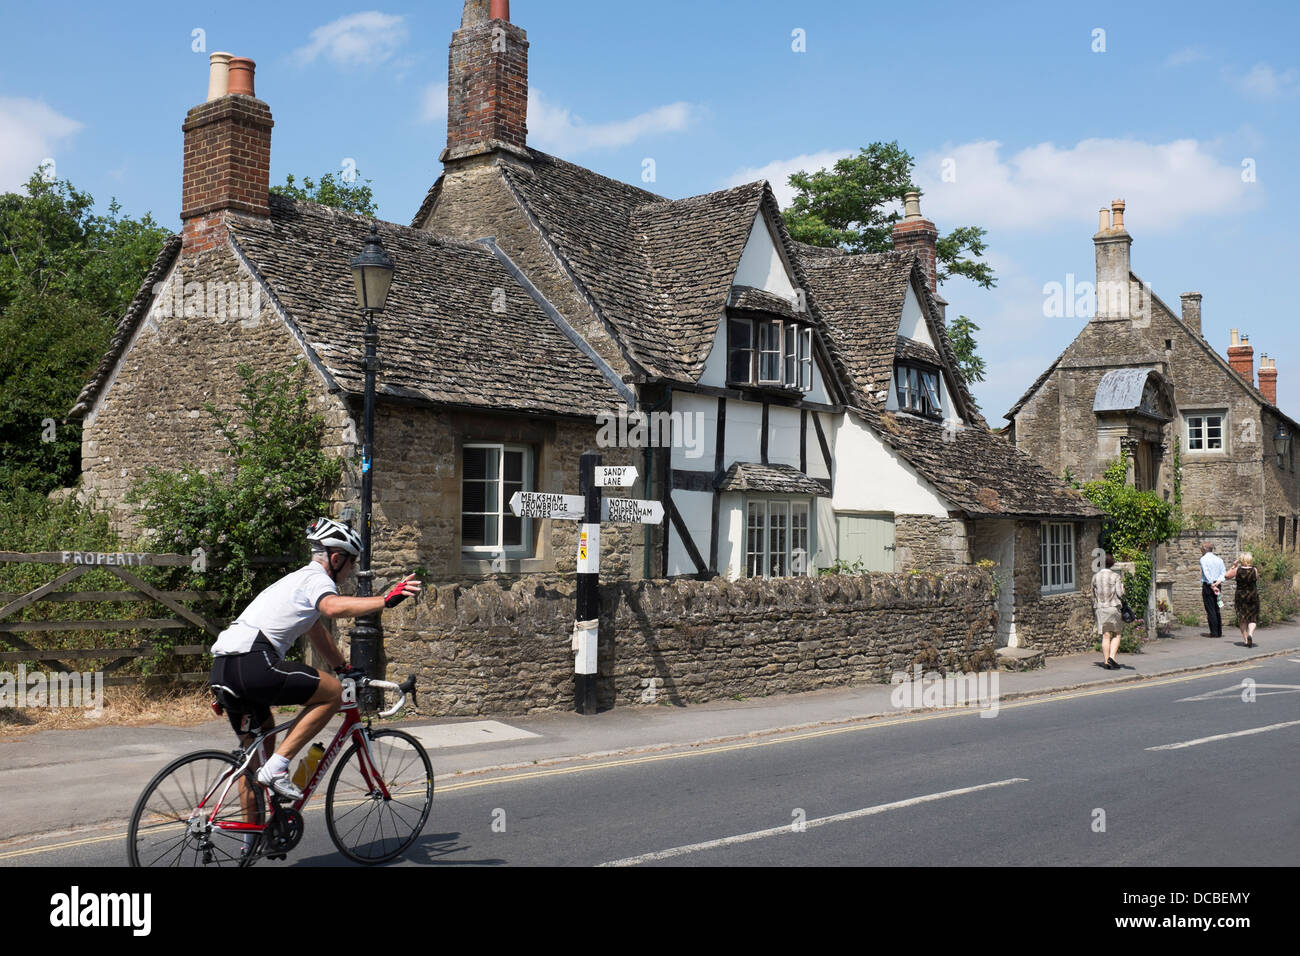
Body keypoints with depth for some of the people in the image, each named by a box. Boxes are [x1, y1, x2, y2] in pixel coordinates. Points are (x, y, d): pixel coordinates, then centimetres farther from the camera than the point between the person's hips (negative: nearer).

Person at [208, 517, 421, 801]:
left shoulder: (298, 578, 30)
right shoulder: (317, 578, -2)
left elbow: (317, 632, 43)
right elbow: (333, 607, -27)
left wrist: (344, 667, 49)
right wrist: (387, 600, -36)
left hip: (223, 666, 10)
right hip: (252, 663, -10)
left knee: (257, 743, 24)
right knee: (332, 692, -4)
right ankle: (277, 767, -8)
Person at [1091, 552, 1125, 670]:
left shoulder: (1095, 577, 6)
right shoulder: (1115, 576, -5)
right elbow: (1120, 594, -9)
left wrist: (1094, 608, 22)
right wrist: (1122, 585, 10)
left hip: (1100, 608, 3)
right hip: (1113, 607, -3)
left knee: (1105, 636, 4)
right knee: (1116, 634, 9)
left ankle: (1106, 661, 3)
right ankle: (1112, 656, -8)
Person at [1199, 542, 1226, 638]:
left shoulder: (1203, 559, -6)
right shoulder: (1219, 559, 12)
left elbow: (1207, 574, -14)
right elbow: (1223, 573, 1)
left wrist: (1212, 585, -15)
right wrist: (1218, 582, -10)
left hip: (1208, 585, -6)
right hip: (1218, 585, 6)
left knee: (1210, 610, -3)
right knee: (1217, 609, 12)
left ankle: (1214, 632, -5)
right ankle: (1219, 632, 13)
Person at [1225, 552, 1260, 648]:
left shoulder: (1237, 570, -8)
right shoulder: (1254, 570, -8)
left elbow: (1226, 575, 6)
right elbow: (1257, 581, 6)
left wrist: (1234, 565, 9)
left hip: (1240, 596, 0)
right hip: (1253, 596, 0)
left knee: (1242, 619, 12)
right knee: (1253, 618, 9)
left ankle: (1246, 639, 10)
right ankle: (1250, 633, -17)